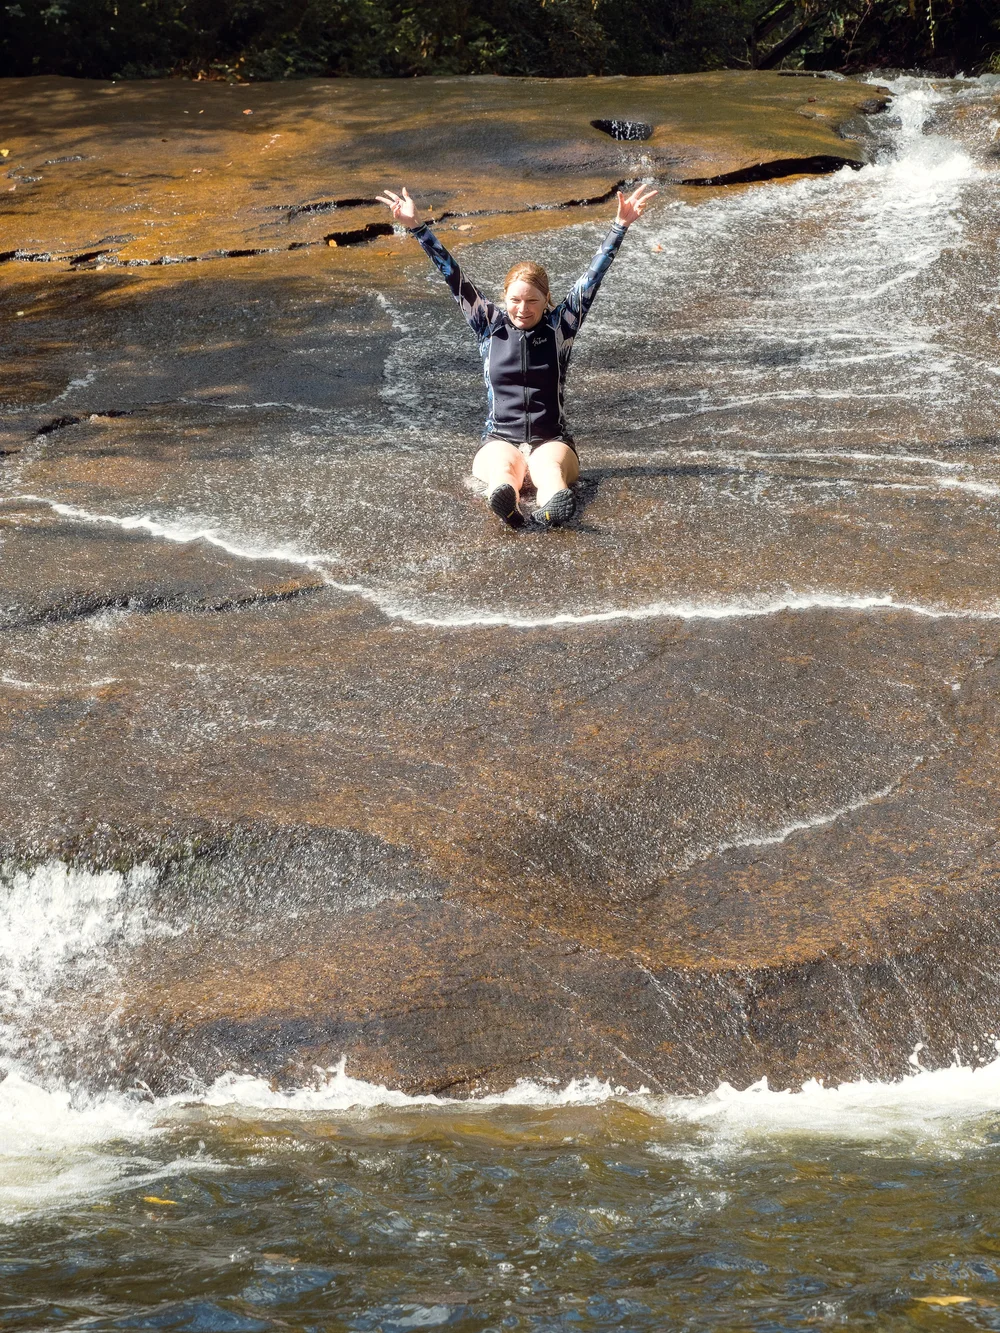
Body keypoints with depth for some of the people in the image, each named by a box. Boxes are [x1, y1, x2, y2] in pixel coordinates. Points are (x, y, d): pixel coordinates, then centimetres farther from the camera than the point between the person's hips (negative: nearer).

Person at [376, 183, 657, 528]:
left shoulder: (559, 326, 7)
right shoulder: (490, 326, 9)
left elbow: (593, 277, 1)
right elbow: (454, 278, 4)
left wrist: (620, 226, -7)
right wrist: (416, 227, -2)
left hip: (551, 440, 0)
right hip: (500, 440, 0)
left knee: (548, 465, -38)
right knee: (504, 465, -38)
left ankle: (552, 503, -73)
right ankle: (504, 500, -73)